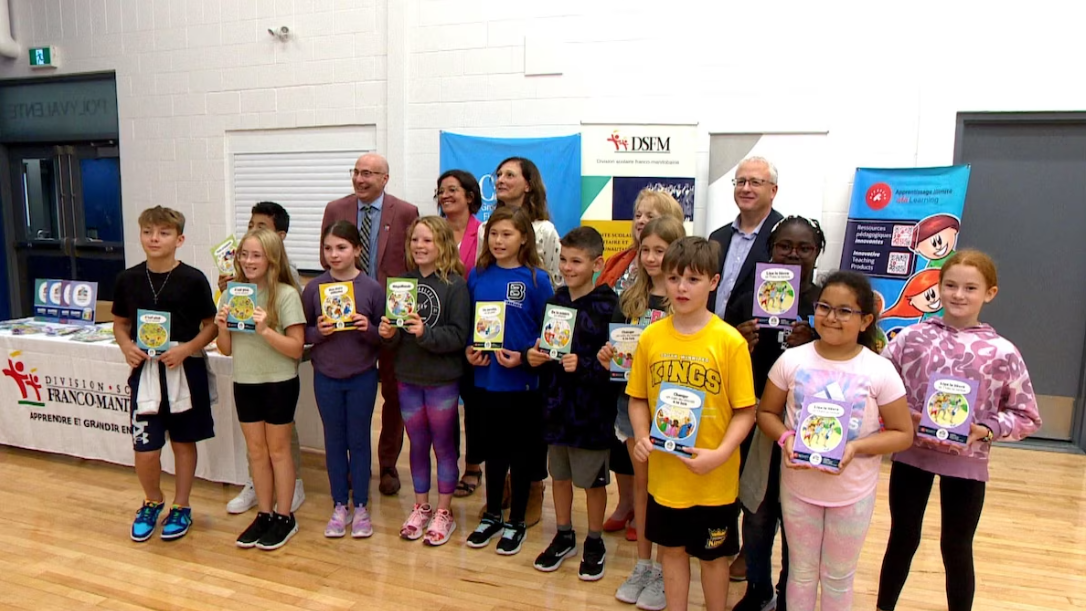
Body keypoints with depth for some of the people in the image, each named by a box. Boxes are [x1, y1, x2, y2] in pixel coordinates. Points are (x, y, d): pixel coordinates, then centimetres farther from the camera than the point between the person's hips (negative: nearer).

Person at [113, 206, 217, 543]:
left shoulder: (193, 279, -9)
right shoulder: (128, 279, 0)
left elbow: (211, 325, -3)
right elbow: (120, 323, 12)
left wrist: (185, 349, -18)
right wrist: (126, 346, -7)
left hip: (185, 371, -2)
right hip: (145, 372, 2)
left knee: (183, 441, 11)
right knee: (145, 449, 1)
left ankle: (180, 507, 30)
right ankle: (152, 501, 30)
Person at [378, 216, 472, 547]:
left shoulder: (455, 284, -12)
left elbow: (459, 335, -17)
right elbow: (394, 337, 6)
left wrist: (425, 333, -30)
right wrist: (389, 333, -15)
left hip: (443, 379, -4)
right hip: (408, 377, 4)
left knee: (443, 445, 10)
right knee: (417, 444, 17)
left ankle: (443, 513, 25)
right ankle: (421, 507, 33)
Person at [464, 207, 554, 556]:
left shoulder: (536, 279, -8)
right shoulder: (477, 276, 2)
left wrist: (523, 357, -19)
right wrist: (469, 350, -6)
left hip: (523, 380, -3)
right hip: (486, 378, 4)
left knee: (521, 451, 11)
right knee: (493, 448, 18)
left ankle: (516, 522, 27)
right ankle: (492, 516, 35)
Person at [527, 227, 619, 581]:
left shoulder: (608, 307, -13)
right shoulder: (555, 301, 5)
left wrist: (583, 366, -28)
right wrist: (535, 357, -8)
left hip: (592, 409, -5)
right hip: (556, 405, 6)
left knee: (593, 479, 11)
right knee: (560, 473, 18)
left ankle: (595, 543, 31)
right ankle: (564, 537, 37)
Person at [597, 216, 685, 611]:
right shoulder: (630, 298, 5)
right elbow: (614, 346, 10)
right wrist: (607, 358, -11)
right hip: (633, 398, 5)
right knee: (642, 481, 15)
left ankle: (664, 571, 23)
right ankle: (642, 565, 30)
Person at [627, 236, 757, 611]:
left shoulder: (729, 341, -14)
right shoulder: (650, 337, -4)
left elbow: (745, 411, -10)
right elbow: (638, 398, 5)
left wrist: (720, 454, -22)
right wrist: (642, 437, -11)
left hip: (714, 478, -2)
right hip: (664, 472, 3)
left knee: (713, 555, 17)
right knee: (672, 550, 20)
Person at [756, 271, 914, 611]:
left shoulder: (880, 371, -14)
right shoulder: (791, 360, -10)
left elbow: (902, 434, -7)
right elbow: (766, 412, 0)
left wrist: (856, 447, -23)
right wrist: (785, 438, -20)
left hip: (853, 493, -1)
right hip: (798, 487, 1)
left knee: (839, 578, 20)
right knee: (801, 572, 20)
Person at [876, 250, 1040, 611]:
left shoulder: (1002, 352, -7)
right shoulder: (912, 337, -5)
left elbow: (1027, 416, -1)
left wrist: (985, 429, -17)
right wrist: (905, 418, -17)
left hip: (966, 464, -1)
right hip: (910, 455, 1)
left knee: (957, 548, 15)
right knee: (902, 538, 16)